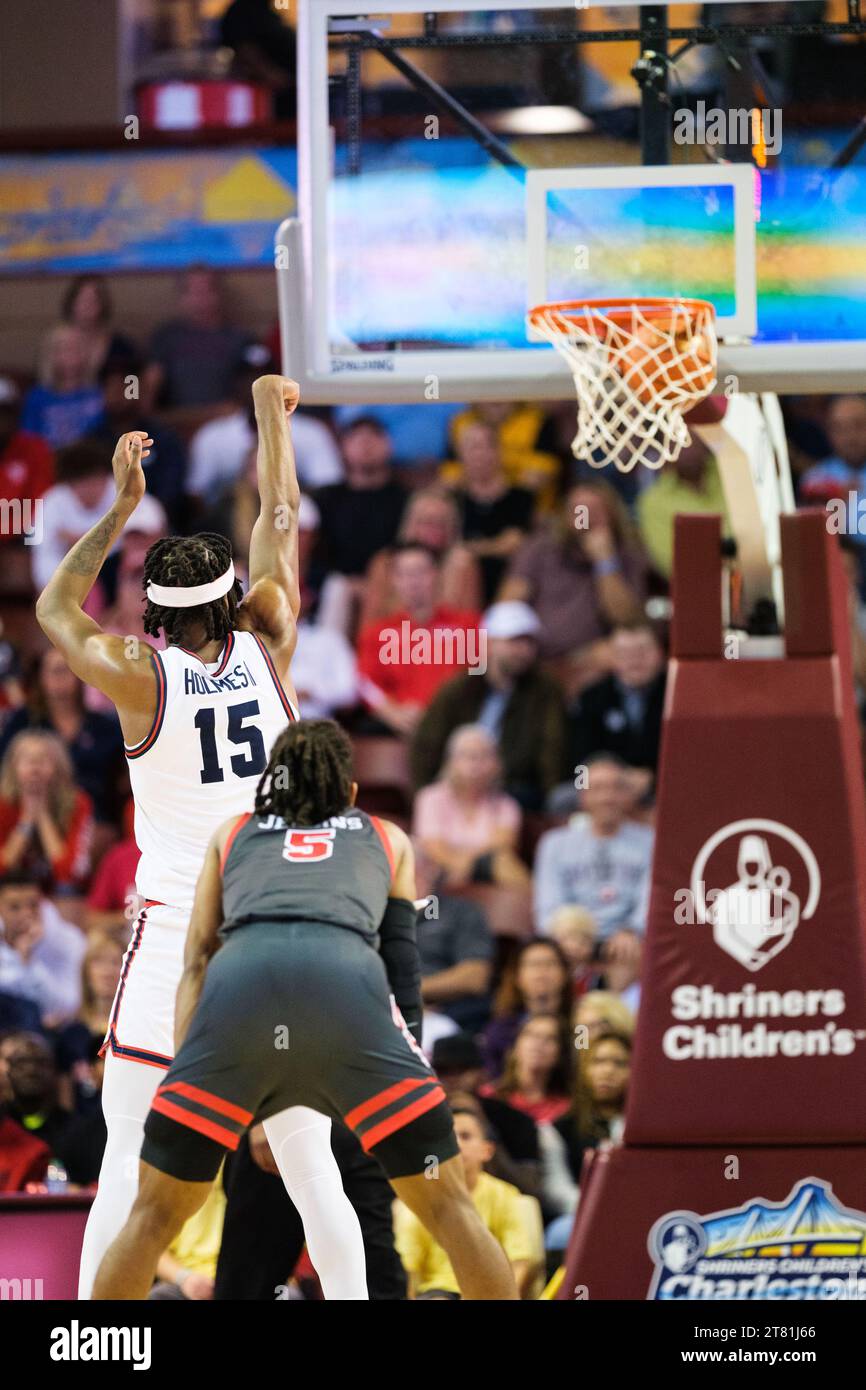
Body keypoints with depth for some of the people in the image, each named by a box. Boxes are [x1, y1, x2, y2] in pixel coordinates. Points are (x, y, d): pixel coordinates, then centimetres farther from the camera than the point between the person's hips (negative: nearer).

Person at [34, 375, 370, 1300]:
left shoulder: (140, 676, -6)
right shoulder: (267, 647, 0)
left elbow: (55, 610, 14)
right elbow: (280, 518, 15)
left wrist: (121, 507, 17)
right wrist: (269, 412, 28)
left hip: (176, 936, -2)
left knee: (130, 1154, -1)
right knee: (306, 1152, 6)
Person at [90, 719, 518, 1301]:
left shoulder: (232, 834, 35)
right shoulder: (388, 839, 34)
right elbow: (403, 965, 28)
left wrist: (182, 1075, 23)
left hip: (240, 979, 1)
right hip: (348, 984, -1)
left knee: (156, 1212, 14)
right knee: (448, 1205, 10)